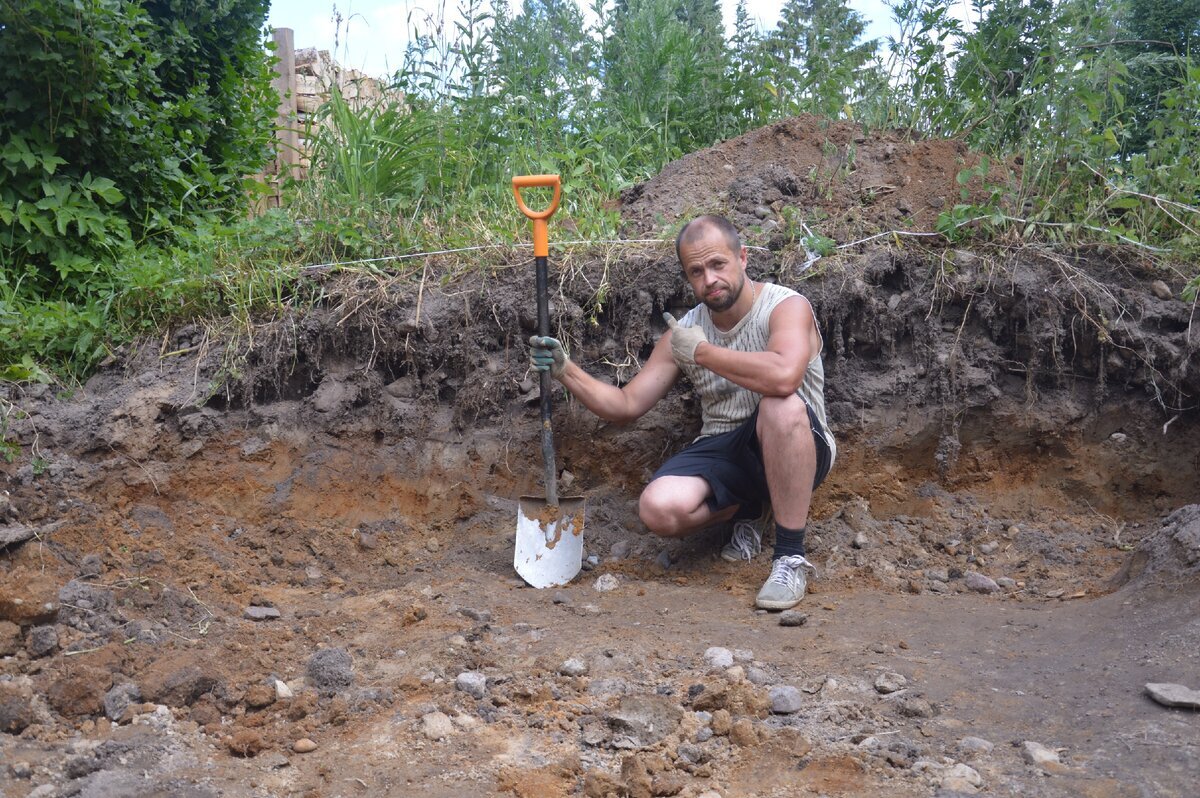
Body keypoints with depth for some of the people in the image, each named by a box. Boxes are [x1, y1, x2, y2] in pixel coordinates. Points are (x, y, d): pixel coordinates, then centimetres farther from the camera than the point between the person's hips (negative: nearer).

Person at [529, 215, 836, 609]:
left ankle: (791, 556, -23)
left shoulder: (786, 306, -14)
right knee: (658, 508, -26)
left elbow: (783, 376, -37)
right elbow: (626, 405, 5)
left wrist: (701, 352, -24)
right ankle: (749, 510, 9)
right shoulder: (683, 331, 3)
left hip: (790, 452, -4)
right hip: (723, 451, 4)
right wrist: (565, 370, -11)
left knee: (782, 406, -39)